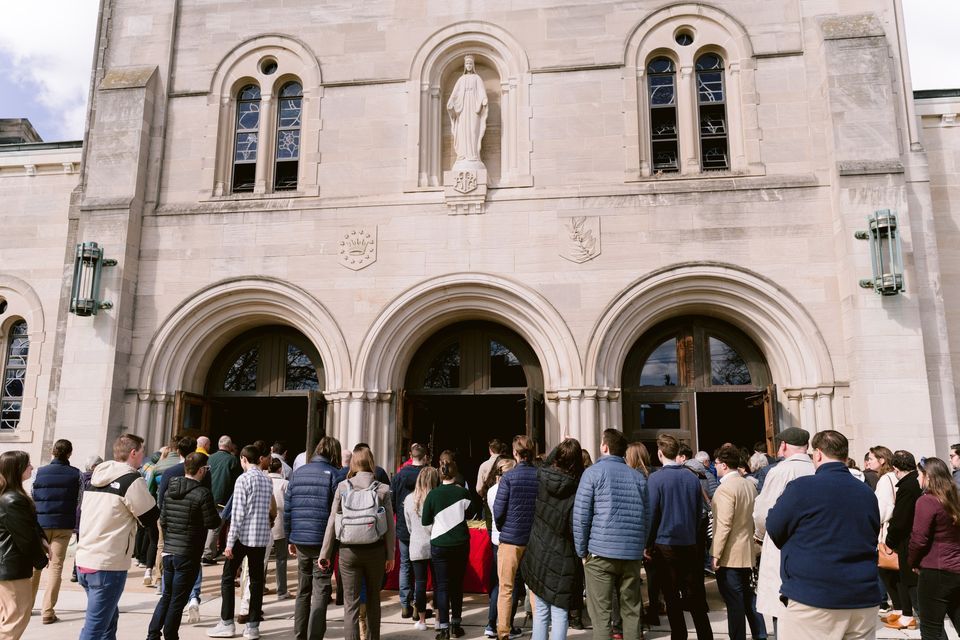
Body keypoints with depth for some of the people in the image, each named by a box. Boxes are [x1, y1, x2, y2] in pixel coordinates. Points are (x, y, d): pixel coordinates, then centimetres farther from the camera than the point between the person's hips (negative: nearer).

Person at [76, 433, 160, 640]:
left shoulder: (97, 478, 11)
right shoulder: (133, 481, -12)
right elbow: (152, 518, -3)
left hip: (84, 560, 8)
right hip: (108, 565, -8)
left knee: (108, 618, 21)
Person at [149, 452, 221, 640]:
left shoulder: (170, 490, 5)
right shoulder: (202, 493, -16)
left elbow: (162, 521, 12)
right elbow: (213, 523, -12)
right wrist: (218, 513, 8)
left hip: (168, 552, 7)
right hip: (188, 555, -6)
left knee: (166, 596, 20)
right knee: (178, 600, 5)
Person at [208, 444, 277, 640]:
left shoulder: (243, 479, -10)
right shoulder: (268, 480, 9)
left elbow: (237, 513, -13)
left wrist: (230, 542, -11)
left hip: (243, 536, -5)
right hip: (262, 537, 5)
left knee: (228, 578, 9)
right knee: (256, 580, 8)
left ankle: (227, 624, 11)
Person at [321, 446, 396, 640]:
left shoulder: (343, 487, -4)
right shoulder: (382, 489, -4)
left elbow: (332, 522, -3)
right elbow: (390, 525, -4)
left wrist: (325, 553, 4)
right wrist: (390, 555, 6)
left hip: (349, 551, -1)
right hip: (375, 551, 1)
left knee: (351, 603, 5)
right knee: (373, 600, 19)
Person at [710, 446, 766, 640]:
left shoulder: (726, 488, -20)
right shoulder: (750, 485, 6)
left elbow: (723, 525, -23)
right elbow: (753, 517, 15)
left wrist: (716, 555, -17)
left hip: (730, 556, -8)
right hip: (748, 553, 8)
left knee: (734, 601, 1)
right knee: (748, 596, 18)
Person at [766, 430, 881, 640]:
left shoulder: (802, 487, -11)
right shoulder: (867, 492, 8)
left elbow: (774, 529, -3)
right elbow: (873, 537, 20)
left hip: (813, 599, -6)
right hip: (863, 600, 6)